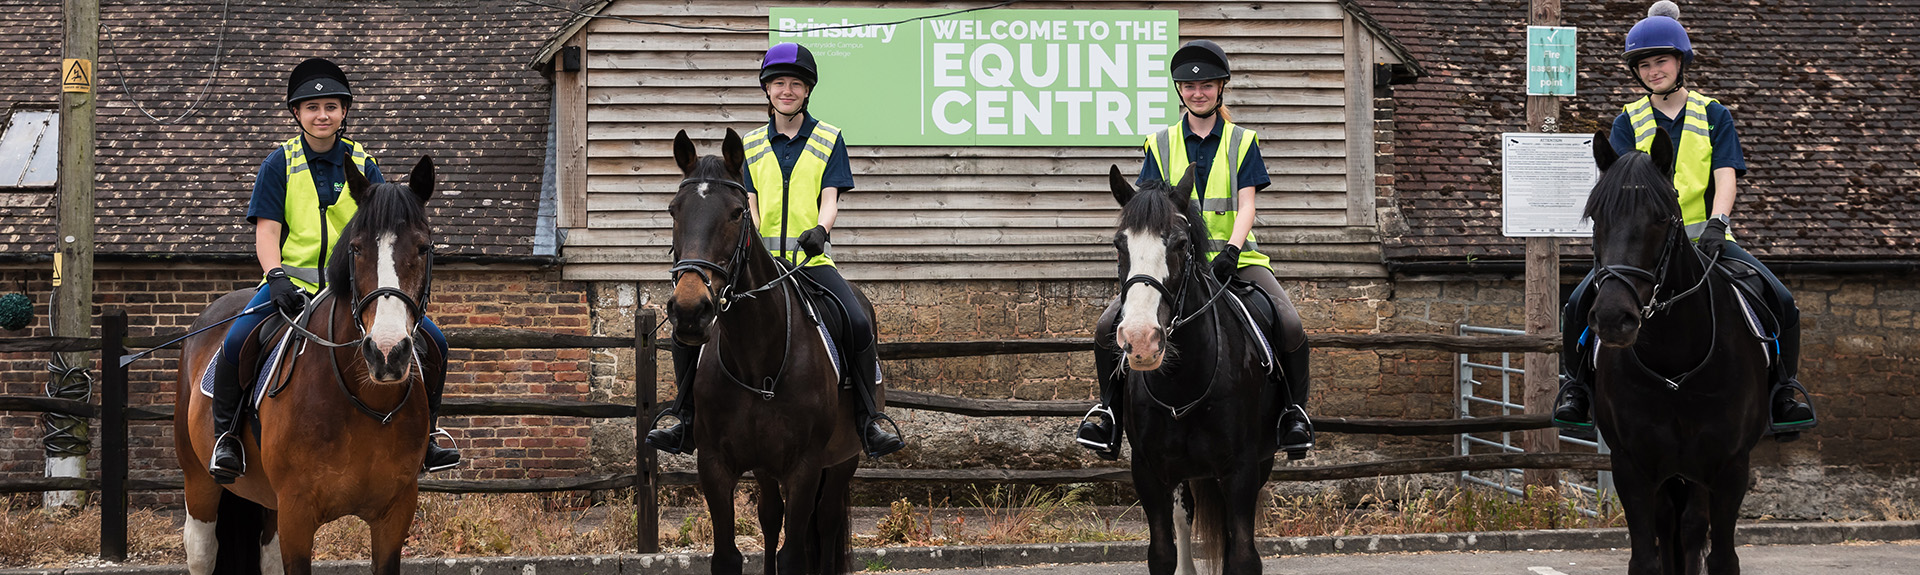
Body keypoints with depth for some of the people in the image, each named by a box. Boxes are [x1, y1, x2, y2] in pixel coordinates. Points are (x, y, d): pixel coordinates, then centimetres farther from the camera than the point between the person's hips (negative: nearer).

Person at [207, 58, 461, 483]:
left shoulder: (363, 165, 8)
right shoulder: (280, 164, 3)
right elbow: (267, 230, -2)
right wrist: (277, 277, -20)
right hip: (293, 283, -2)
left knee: (432, 342, -11)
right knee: (236, 343, -28)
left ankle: (423, 436, 8)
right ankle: (226, 437, -6)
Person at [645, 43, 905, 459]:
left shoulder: (828, 140, 8)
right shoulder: (750, 145, 13)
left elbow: (830, 199, -1)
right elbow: (748, 204, 6)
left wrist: (820, 229, -23)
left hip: (811, 260, -2)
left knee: (858, 323, -28)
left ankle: (869, 418, -15)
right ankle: (687, 418, -1)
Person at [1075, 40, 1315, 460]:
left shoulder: (1242, 143, 9)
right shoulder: (1161, 145, 12)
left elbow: (1246, 205, -1)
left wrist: (1231, 251, -19)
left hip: (1234, 257, -1)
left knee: (1290, 326, -26)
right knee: (1109, 325, -20)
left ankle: (1294, 410, -8)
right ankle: (1110, 408, -3)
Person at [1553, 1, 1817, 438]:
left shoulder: (1713, 116, 7)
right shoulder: (1629, 122, 7)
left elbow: (1726, 176, -4)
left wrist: (1716, 223, -23)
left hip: (1706, 237, 0)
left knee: (1780, 300, -18)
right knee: (1581, 301, -22)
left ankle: (1784, 390, 0)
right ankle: (1576, 386, -2)